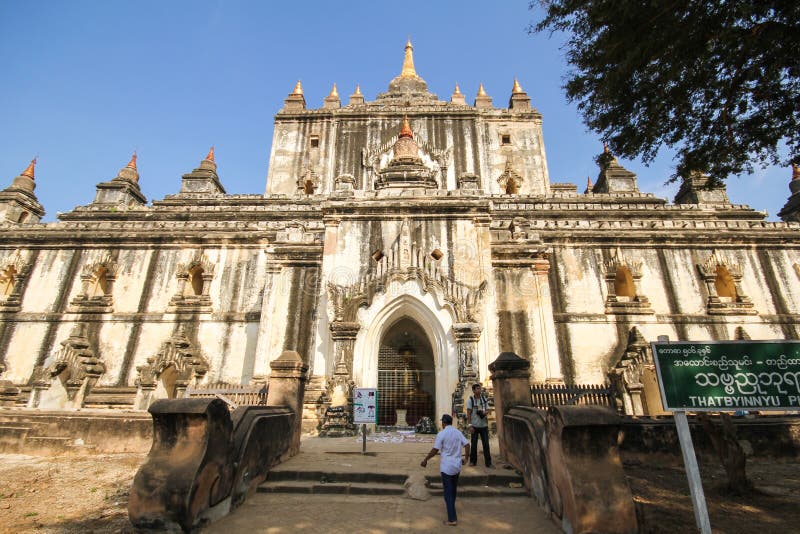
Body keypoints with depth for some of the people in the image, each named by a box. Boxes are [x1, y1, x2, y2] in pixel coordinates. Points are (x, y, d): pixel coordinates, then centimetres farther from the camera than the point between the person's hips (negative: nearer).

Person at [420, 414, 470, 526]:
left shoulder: (441, 434, -14)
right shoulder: (458, 433, 3)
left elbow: (435, 450, -15)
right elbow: (467, 445, 1)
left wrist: (425, 460, -4)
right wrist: (465, 458, 15)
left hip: (446, 467, -6)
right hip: (457, 465, 6)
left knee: (448, 492, 1)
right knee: (453, 488, 24)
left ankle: (452, 519, 1)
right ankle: (451, 506, 43)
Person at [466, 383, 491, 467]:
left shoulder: (484, 399, 5)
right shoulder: (470, 400, -6)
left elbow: (487, 410, 9)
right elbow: (468, 413, -7)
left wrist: (485, 412, -15)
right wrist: (470, 425, -12)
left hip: (484, 425, 3)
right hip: (475, 425, -3)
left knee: (486, 444, 2)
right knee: (473, 444, 8)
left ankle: (488, 462, 10)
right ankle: (473, 461, 22)